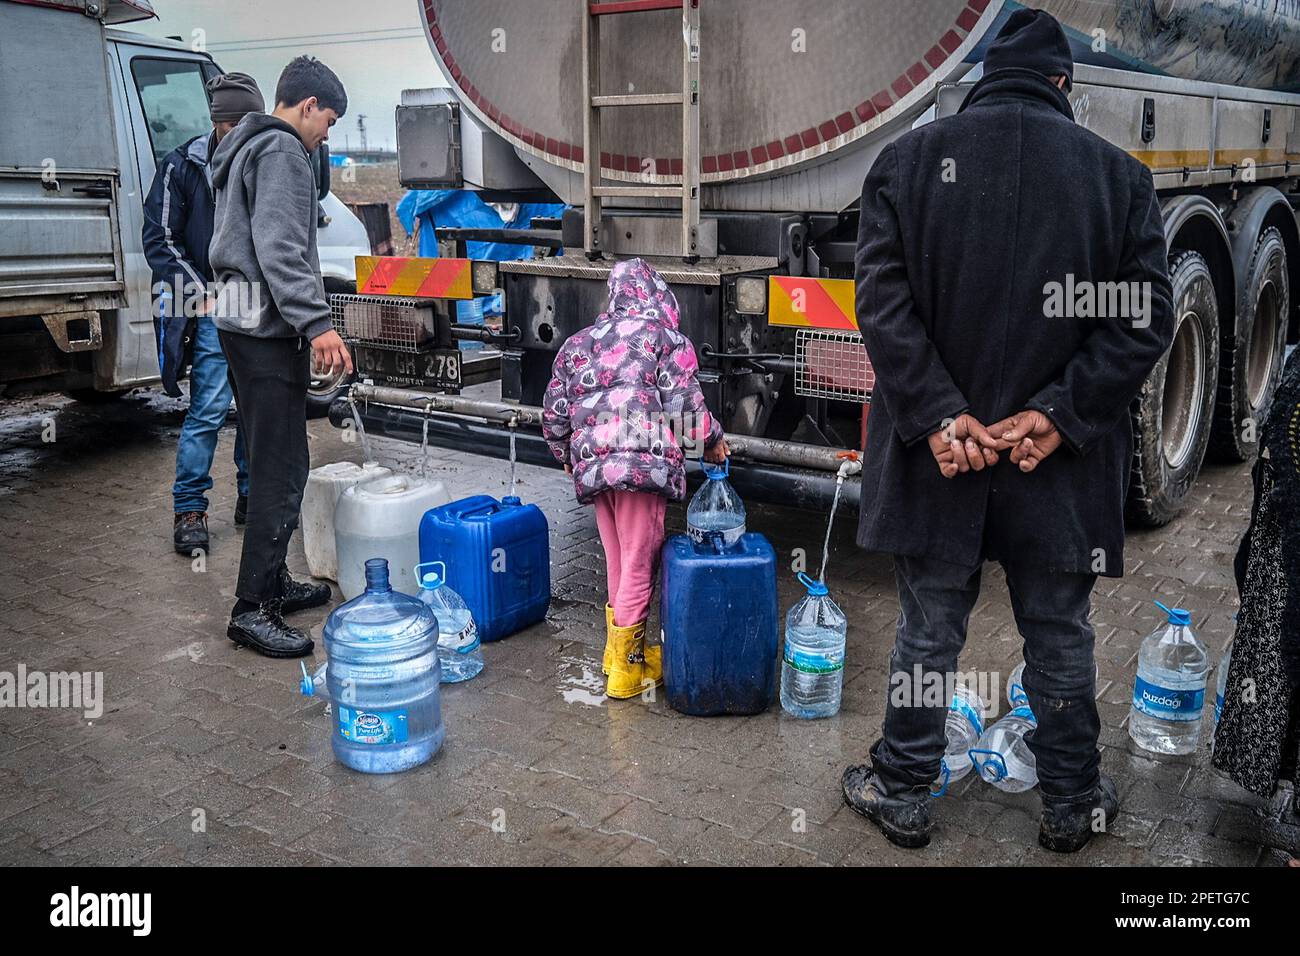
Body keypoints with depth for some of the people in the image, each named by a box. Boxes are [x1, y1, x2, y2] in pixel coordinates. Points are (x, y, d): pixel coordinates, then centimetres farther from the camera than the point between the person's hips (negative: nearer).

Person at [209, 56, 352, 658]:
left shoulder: (245, 147, 23)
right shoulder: (281, 150, -10)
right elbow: (279, 250, -21)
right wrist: (317, 324, -26)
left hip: (242, 322, 11)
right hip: (268, 328, -11)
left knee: (272, 463, 17)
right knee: (282, 472, -9)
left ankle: (271, 582, 26)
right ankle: (252, 609, -6)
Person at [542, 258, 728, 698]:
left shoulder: (578, 343, 21)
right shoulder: (666, 338, 6)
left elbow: (554, 413, 21)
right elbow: (685, 407, -1)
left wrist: (567, 456, 38)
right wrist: (713, 438, 17)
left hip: (592, 465, 5)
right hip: (645, 462, -5)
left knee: (616, 562, 18)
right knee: (639, 563, 2)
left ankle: (617, 648, 29)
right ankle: (627, 668, 8)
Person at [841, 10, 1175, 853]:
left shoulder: (909, 158, -1)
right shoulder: (1119, 173, 0)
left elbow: (882, 297, -10)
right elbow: (1147, 317, -7)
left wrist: (937, 416, -12)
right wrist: (1059, 413, -11)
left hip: (938, 449, 0)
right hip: (1062, 464, 1)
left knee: (929, 633, 13)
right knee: (1060, 638, 16)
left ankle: (903, 794, 27)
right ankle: (1072, 805, 31)